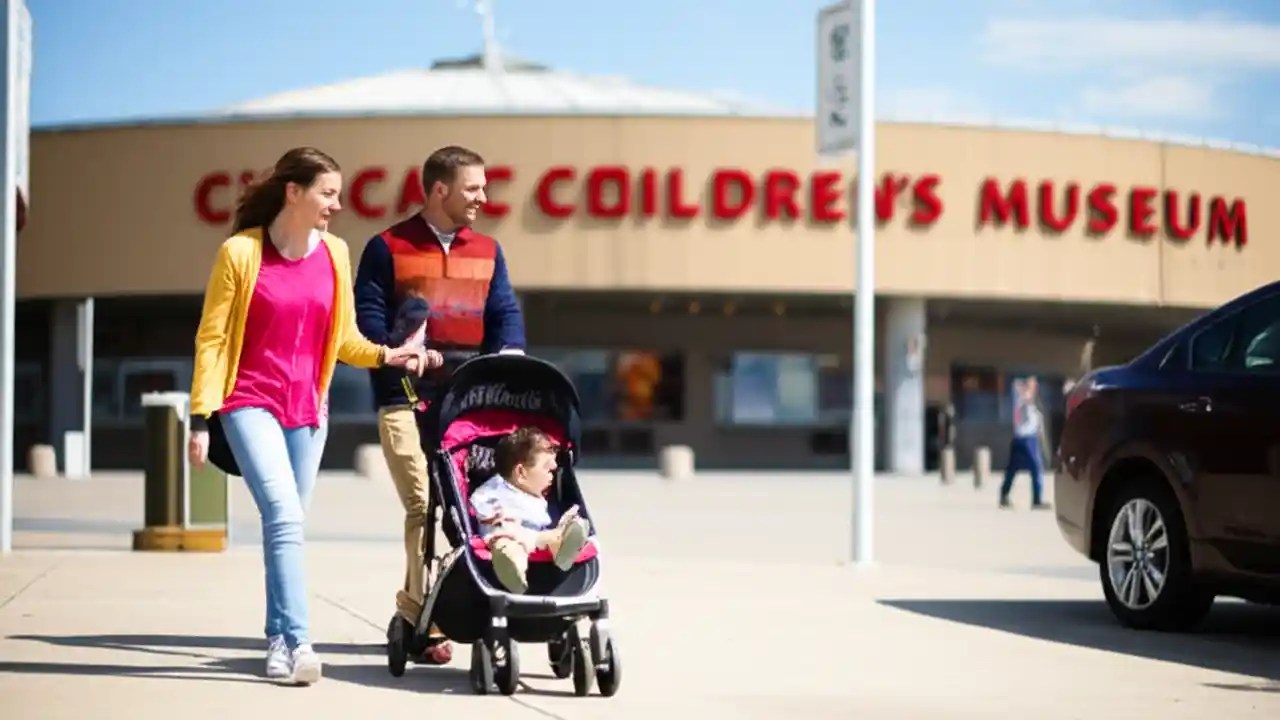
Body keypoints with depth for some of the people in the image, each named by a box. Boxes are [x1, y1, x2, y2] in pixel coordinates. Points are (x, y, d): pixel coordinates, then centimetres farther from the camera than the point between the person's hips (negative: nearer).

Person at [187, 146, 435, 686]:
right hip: (251, 405, -4)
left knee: (287, 525, 7)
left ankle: (277, 639, 16)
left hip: (308, 409, 4)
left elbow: (344, 338, 12)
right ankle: (297, 641, -21)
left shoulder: (335, 254, 4)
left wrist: (386, 356, -7)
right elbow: (212, 339, -5)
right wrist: (202, 418, -9)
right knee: (285, 518, -18)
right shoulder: (241, 252, -8)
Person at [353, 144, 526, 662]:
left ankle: (412, 610, 20)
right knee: (424, 504, -15)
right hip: (407, 398, -5)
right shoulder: (388, 248, 4)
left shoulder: (487, 252, 18)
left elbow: (505, 314, 11)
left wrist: (508, 355, -9)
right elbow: (368, 317, -2)